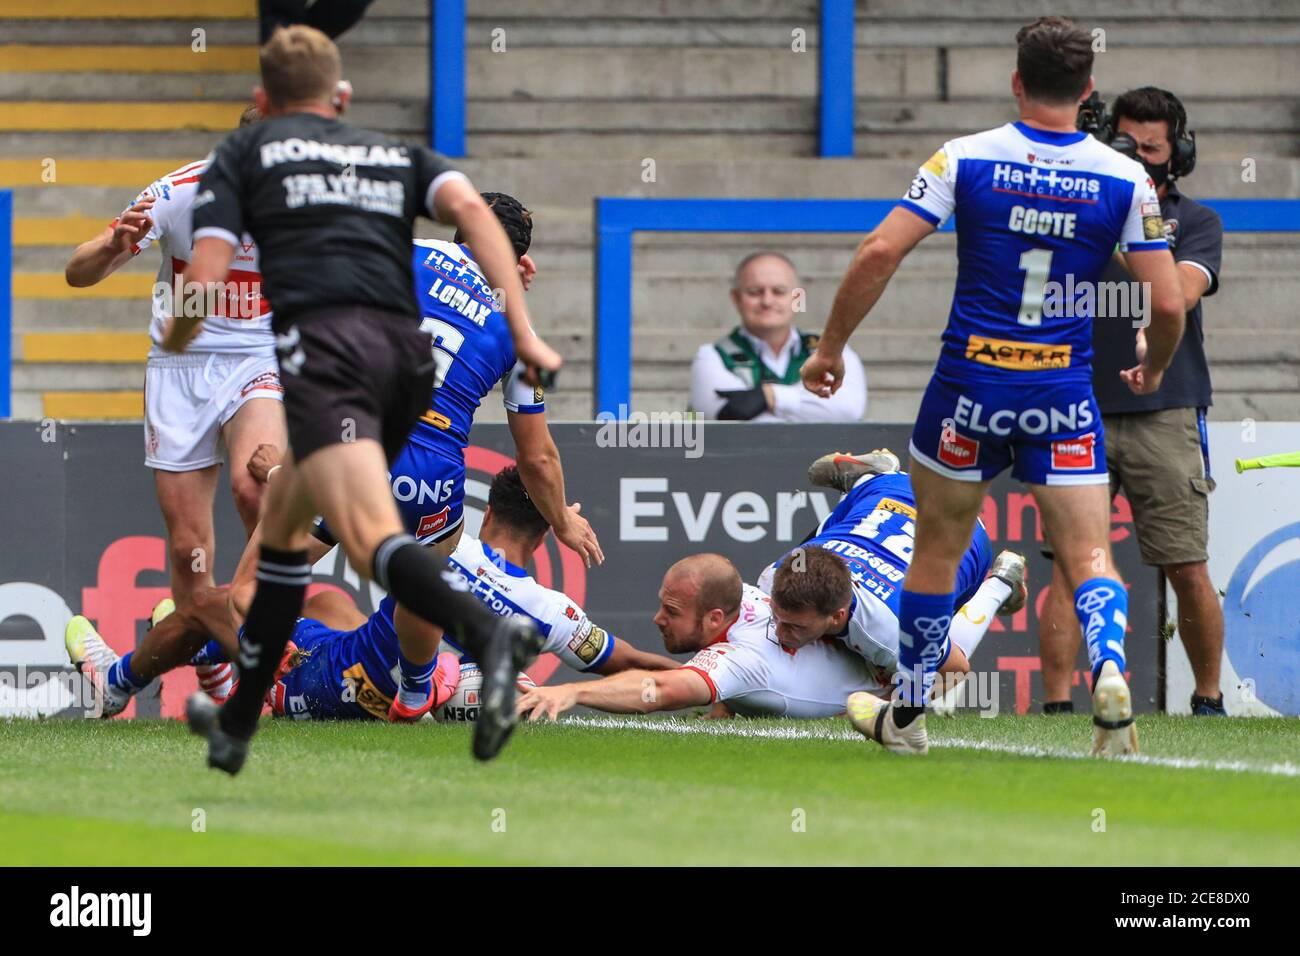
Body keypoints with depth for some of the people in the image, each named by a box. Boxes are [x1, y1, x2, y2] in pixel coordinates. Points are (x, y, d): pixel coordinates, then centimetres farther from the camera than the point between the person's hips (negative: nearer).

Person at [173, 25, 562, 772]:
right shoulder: (394, 155, 27)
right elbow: (468, 207, 6)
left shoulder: (245, 153, 18)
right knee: (285, 522, 26)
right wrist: (524, 331, -2)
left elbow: (204, 283, 7)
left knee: (373, 537, -23)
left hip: (323, 341, -6)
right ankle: (236, 727, 34)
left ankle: (489, 633, -53)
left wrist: (175, 344, 30)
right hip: (409, 351, 6)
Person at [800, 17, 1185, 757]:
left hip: (969, 389, 0)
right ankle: (1110, 671, -26)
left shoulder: (965, 159, -5)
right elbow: (1169, 303, -3)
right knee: (1091, 557, 2)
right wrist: (1153, 369, 18)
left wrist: (830, 348, 1)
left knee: (938, 552, 15)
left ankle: (908, 713, 25)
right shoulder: (1126, 180, -3)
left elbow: (880, 253, -10)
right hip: (1065, 397, 0)